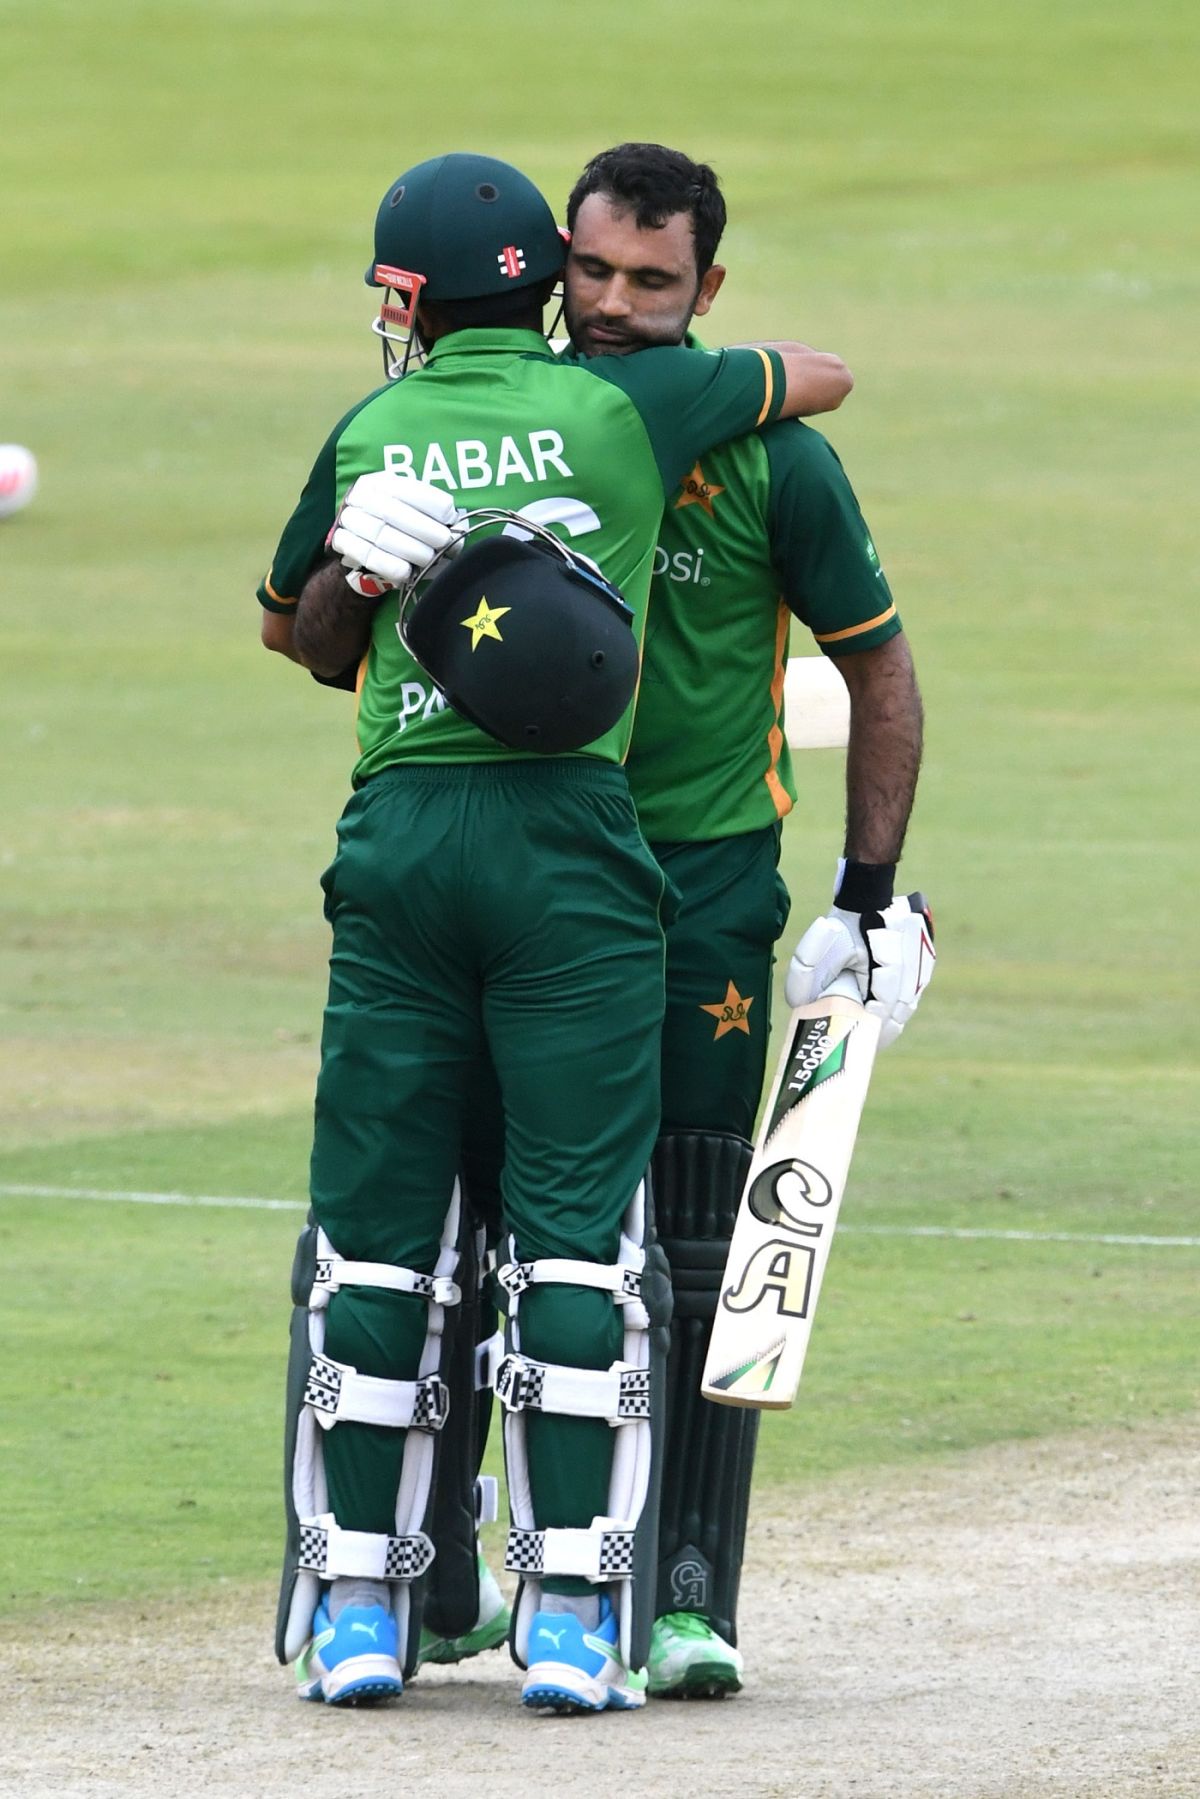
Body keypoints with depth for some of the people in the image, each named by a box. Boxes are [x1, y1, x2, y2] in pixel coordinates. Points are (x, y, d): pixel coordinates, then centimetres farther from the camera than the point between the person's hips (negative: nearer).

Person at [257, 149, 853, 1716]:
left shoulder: (371, 436, 10)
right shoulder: (624, 407, 5)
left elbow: (301, 634, 26)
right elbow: (824, 375, 23)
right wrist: (704, 378, 37)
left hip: (398, 831, 2)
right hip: (571, 841, -2)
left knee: (374, 1234, 7)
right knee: (577, 1233, 0)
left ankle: (355, 1609, 9)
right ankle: (572, 1621, -4)